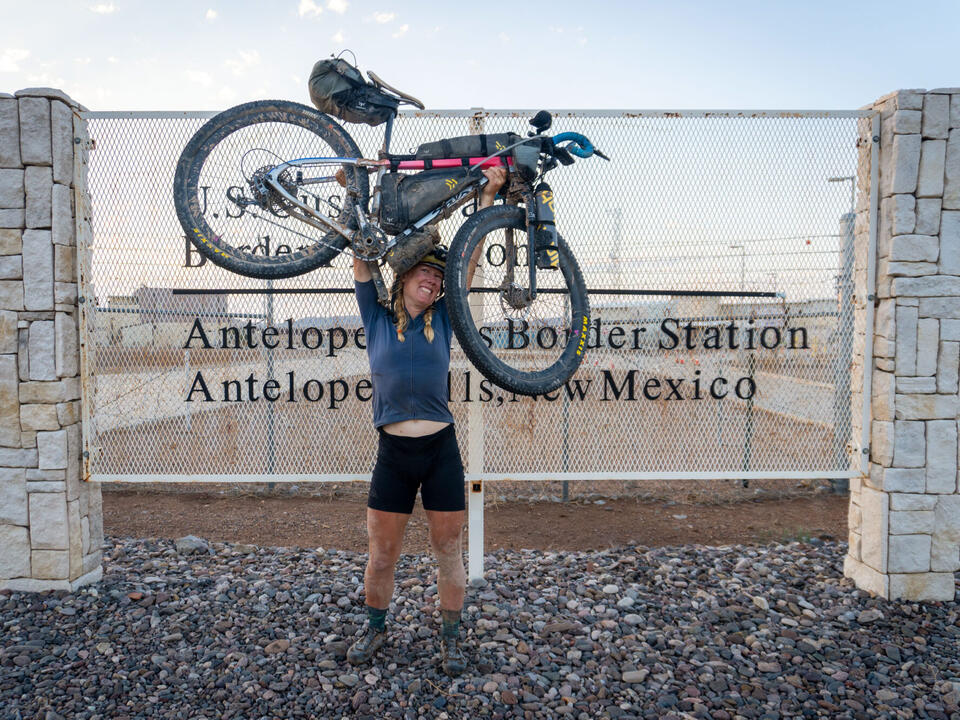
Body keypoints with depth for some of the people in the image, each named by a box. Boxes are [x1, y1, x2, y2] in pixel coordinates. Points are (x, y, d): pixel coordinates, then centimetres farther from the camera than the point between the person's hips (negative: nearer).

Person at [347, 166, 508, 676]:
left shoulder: (442, 320, 7)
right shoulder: (376, 320, 5)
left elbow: (470, 257, 4)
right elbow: (362, 257, 0)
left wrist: (488, 194, 2)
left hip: (441, 451, 1)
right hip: (393, 454, 0)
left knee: (448, 550, 10)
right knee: (381, 556, 11)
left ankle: (450, 637, 28)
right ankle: (375, 627, 36)